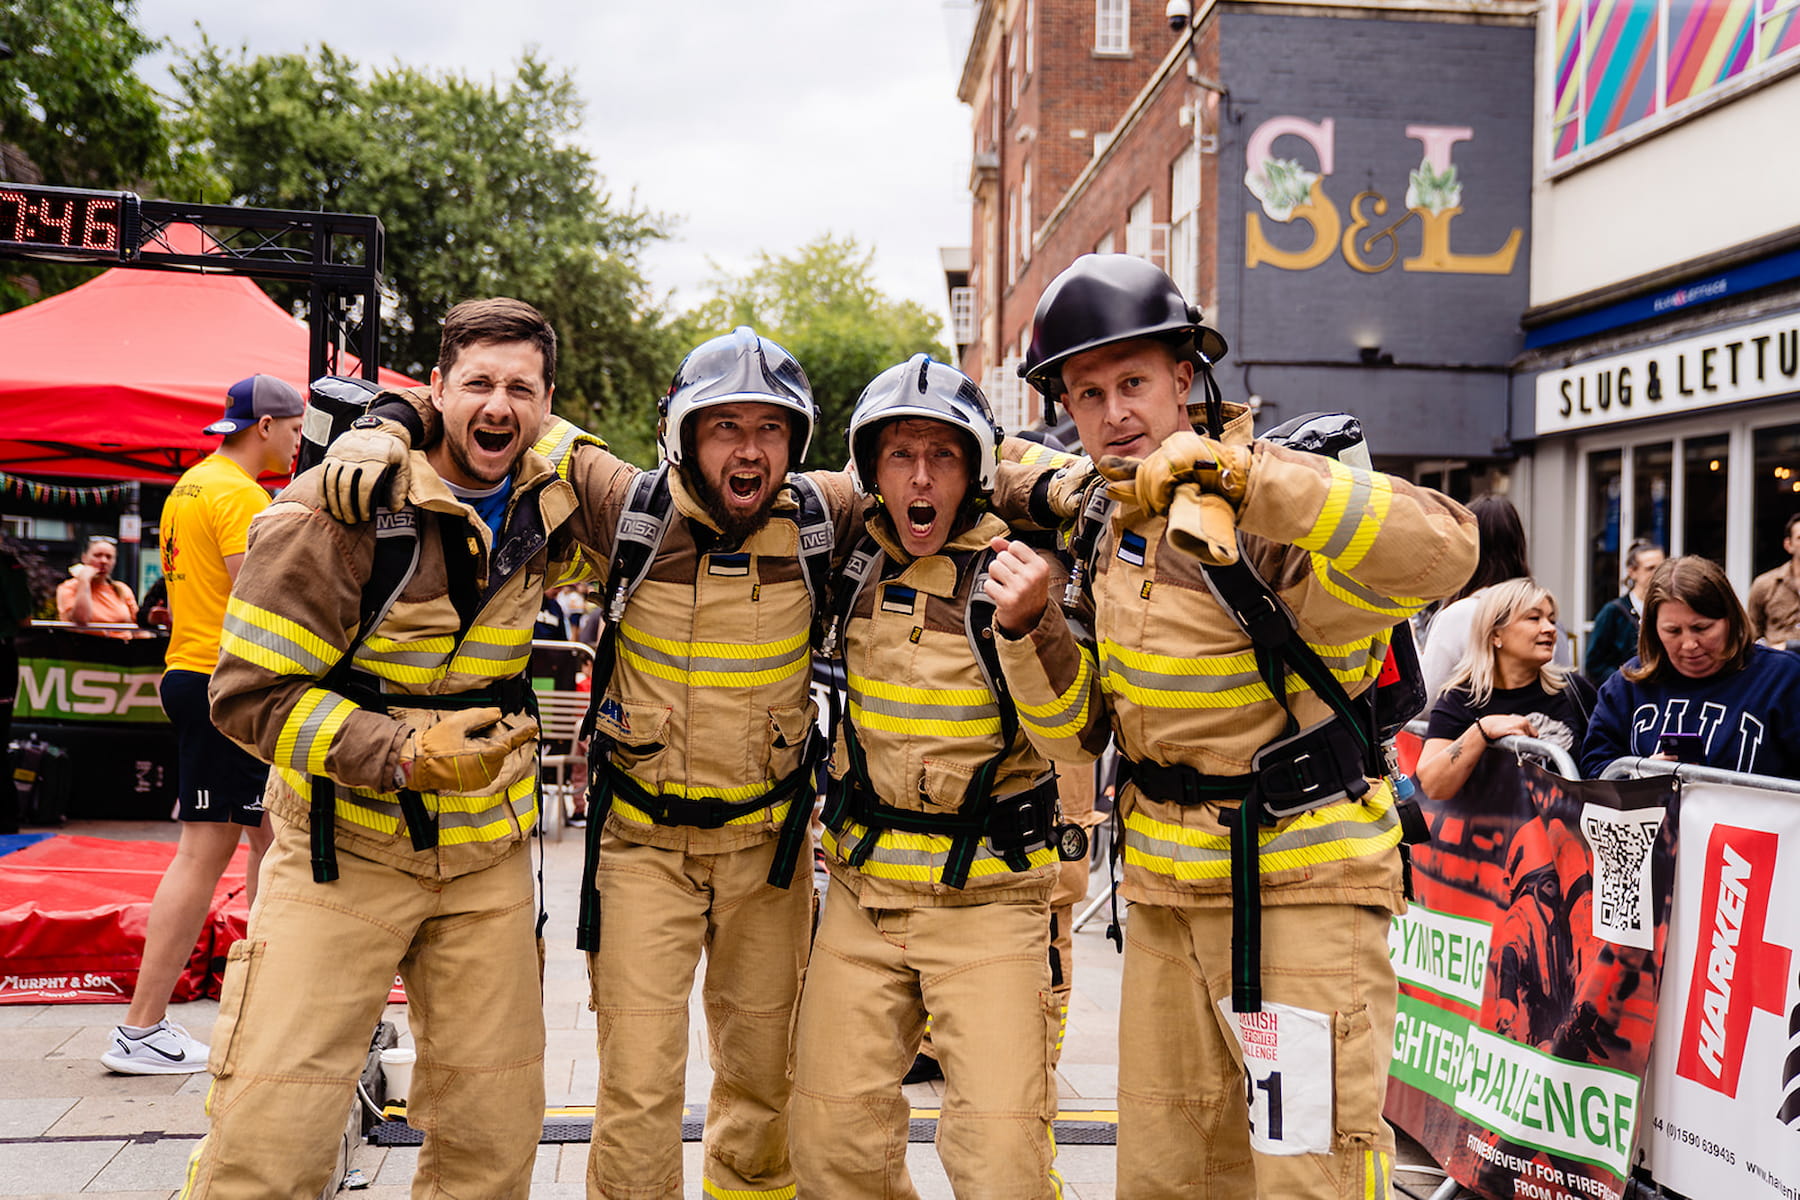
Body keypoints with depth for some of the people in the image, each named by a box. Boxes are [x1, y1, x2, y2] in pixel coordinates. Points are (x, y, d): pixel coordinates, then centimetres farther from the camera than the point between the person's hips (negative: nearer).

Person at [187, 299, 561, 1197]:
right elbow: (251, 692, -14)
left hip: (488, 855, 5)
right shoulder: (332, 511, -15)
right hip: (345, 849, -4)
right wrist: (403, 754, -25)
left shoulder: (547, 503, 1)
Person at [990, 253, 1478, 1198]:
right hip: (1166, 894, 7)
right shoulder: (1108, 538, 7)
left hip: (1301, 891, -7)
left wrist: (1241, 472, -40)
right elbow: (1080, 741, 10)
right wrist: (1026, 629, -7)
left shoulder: (1273, 526, -16)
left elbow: (1442, 551, -36)